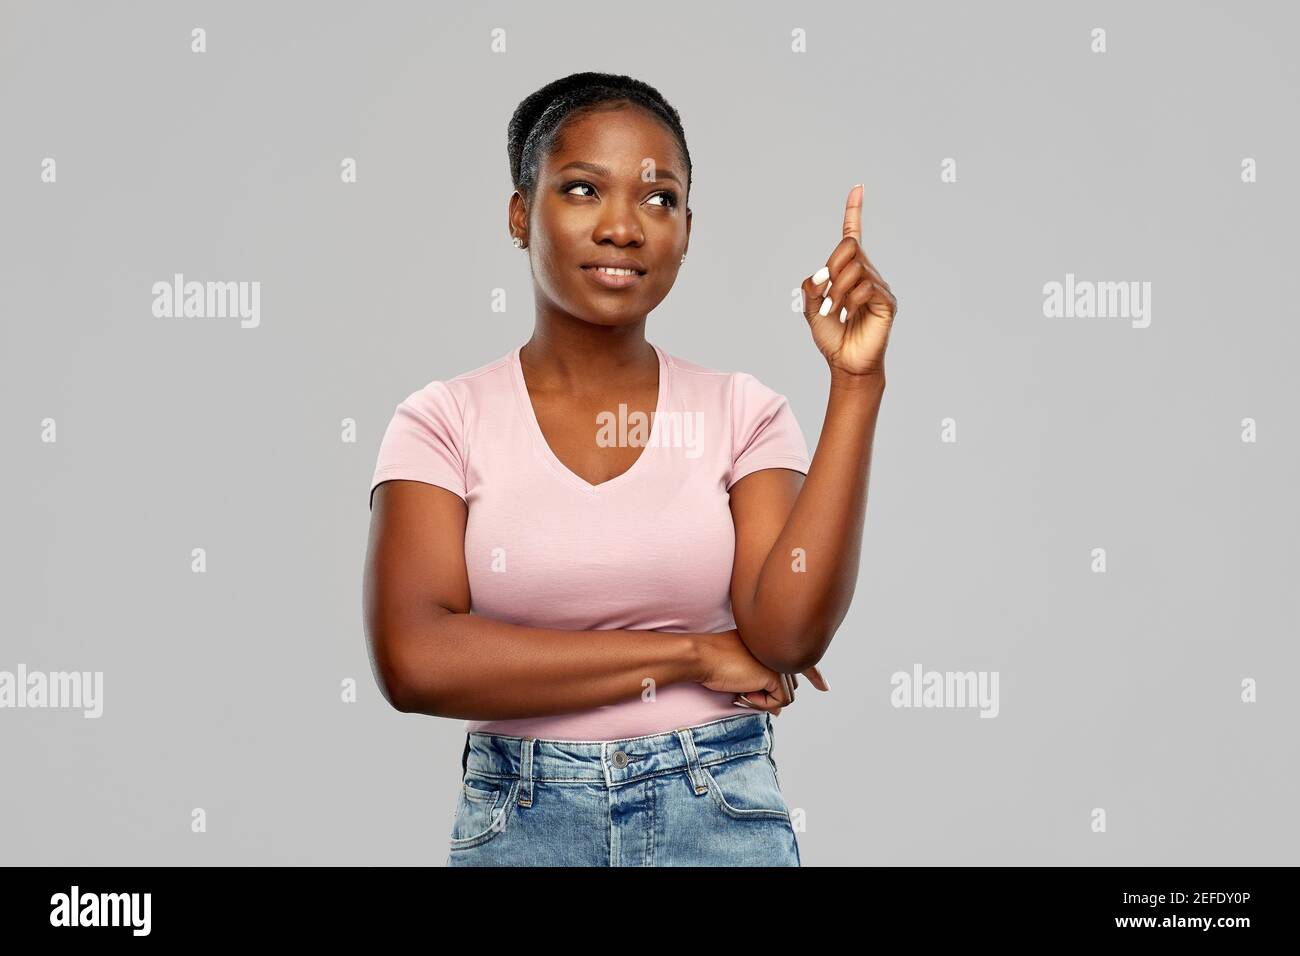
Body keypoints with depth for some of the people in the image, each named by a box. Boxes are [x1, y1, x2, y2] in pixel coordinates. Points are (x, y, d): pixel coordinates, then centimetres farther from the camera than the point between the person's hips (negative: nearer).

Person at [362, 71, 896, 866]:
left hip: (721, 814, 1)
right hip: (519, 824, -1)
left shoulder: (743, 412, -2)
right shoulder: (445, 420, -5)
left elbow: (787, 635, -14)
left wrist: (856, 383, -17)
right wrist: (690, 654, -15)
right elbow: (414, 660, -18)